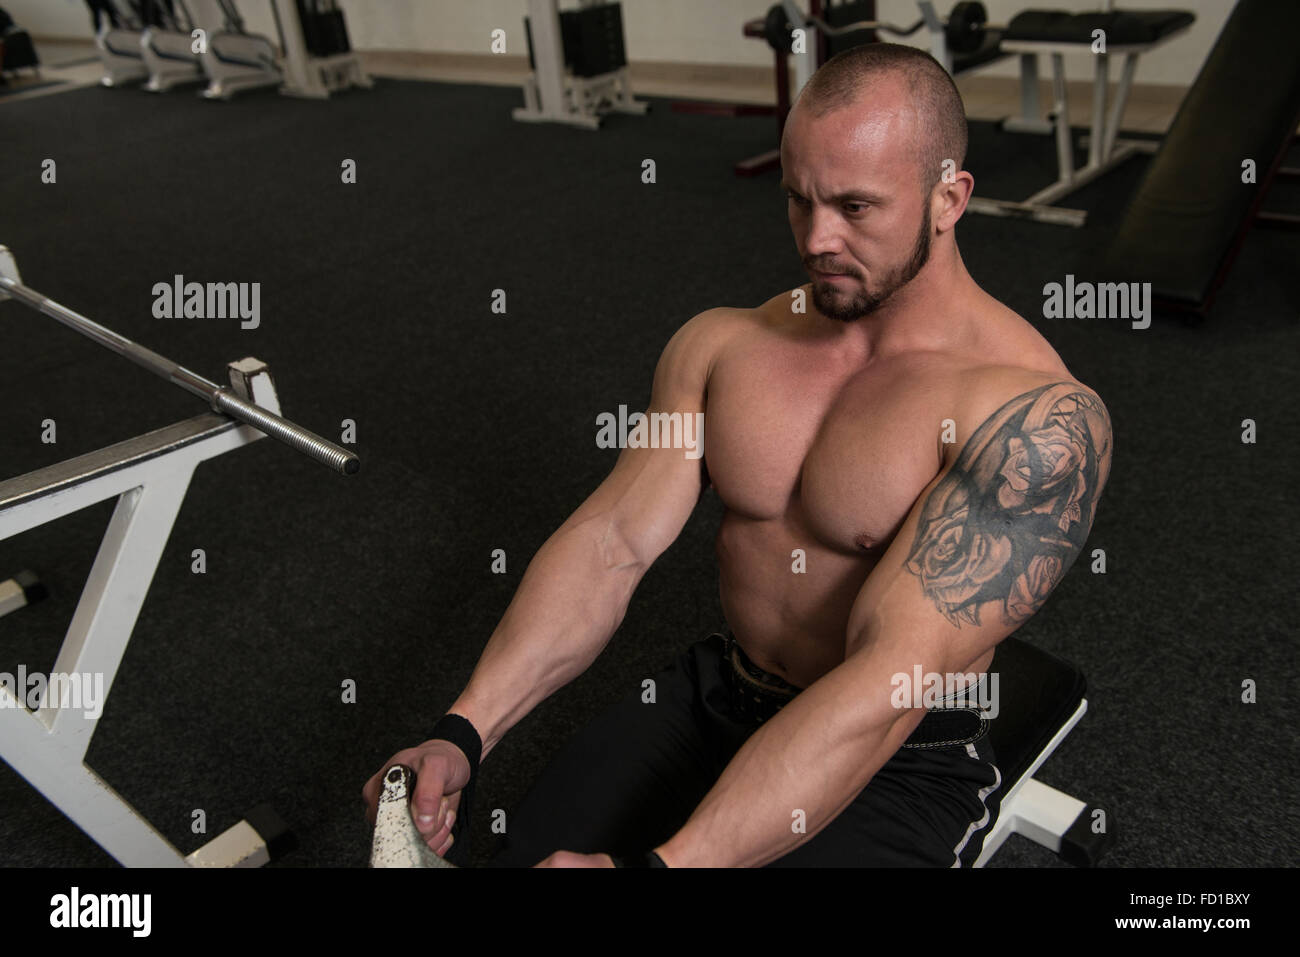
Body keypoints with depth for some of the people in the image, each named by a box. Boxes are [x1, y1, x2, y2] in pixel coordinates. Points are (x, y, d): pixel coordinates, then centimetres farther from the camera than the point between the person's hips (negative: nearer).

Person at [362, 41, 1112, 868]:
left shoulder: (1036, 414, -21)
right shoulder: (723, 344, -2)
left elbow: (892, 677, -29)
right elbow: (611, 540, -8)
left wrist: (658, 866, -34)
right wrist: (465, 731, -19)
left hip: (904, 762, -4)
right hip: (716, 697, 4)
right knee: (521, 846, -10)